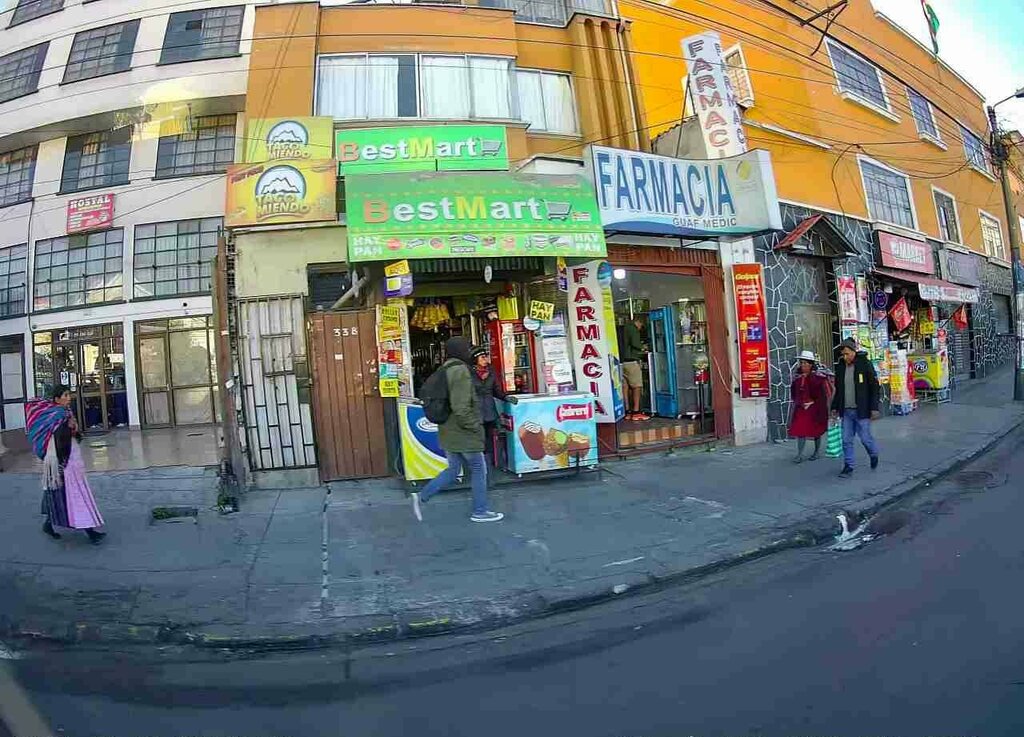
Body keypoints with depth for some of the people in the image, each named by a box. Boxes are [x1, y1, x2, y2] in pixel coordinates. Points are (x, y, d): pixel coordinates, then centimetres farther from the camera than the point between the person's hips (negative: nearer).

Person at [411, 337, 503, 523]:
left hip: (448, 431, 9)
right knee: (479, 470, 6)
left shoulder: (444, 370, 10)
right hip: (463, 432, -9)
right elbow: (461, 407, -26)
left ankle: (422, 496, 11)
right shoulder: (460, 371, -19)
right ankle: (479, 511, 16)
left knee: (453, 470, 17)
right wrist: (475, 426, -16)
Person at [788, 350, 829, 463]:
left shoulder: (818, 377, -10)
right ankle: (800, 455, -4)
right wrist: (797, 402, 8)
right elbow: (794, 392, 18)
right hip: (801, 408, 4)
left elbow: (823, 394, -10)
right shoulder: (798, 377, 5)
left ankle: (816, 452, 27)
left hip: (814, 407, -4)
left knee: (816, 430, 10)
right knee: (800, 430, -4)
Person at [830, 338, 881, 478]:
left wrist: (874, 408, -12)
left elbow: (874, 387, -7)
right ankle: (848, 467, 13)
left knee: (865, 438, 2)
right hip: (846, 411, 5)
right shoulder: (840, 367, 7)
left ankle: (874, 454, 32)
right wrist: (835, 407, 14)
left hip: (861, 410, -4)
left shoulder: (865, 364, -7)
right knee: (846, 440, 5)